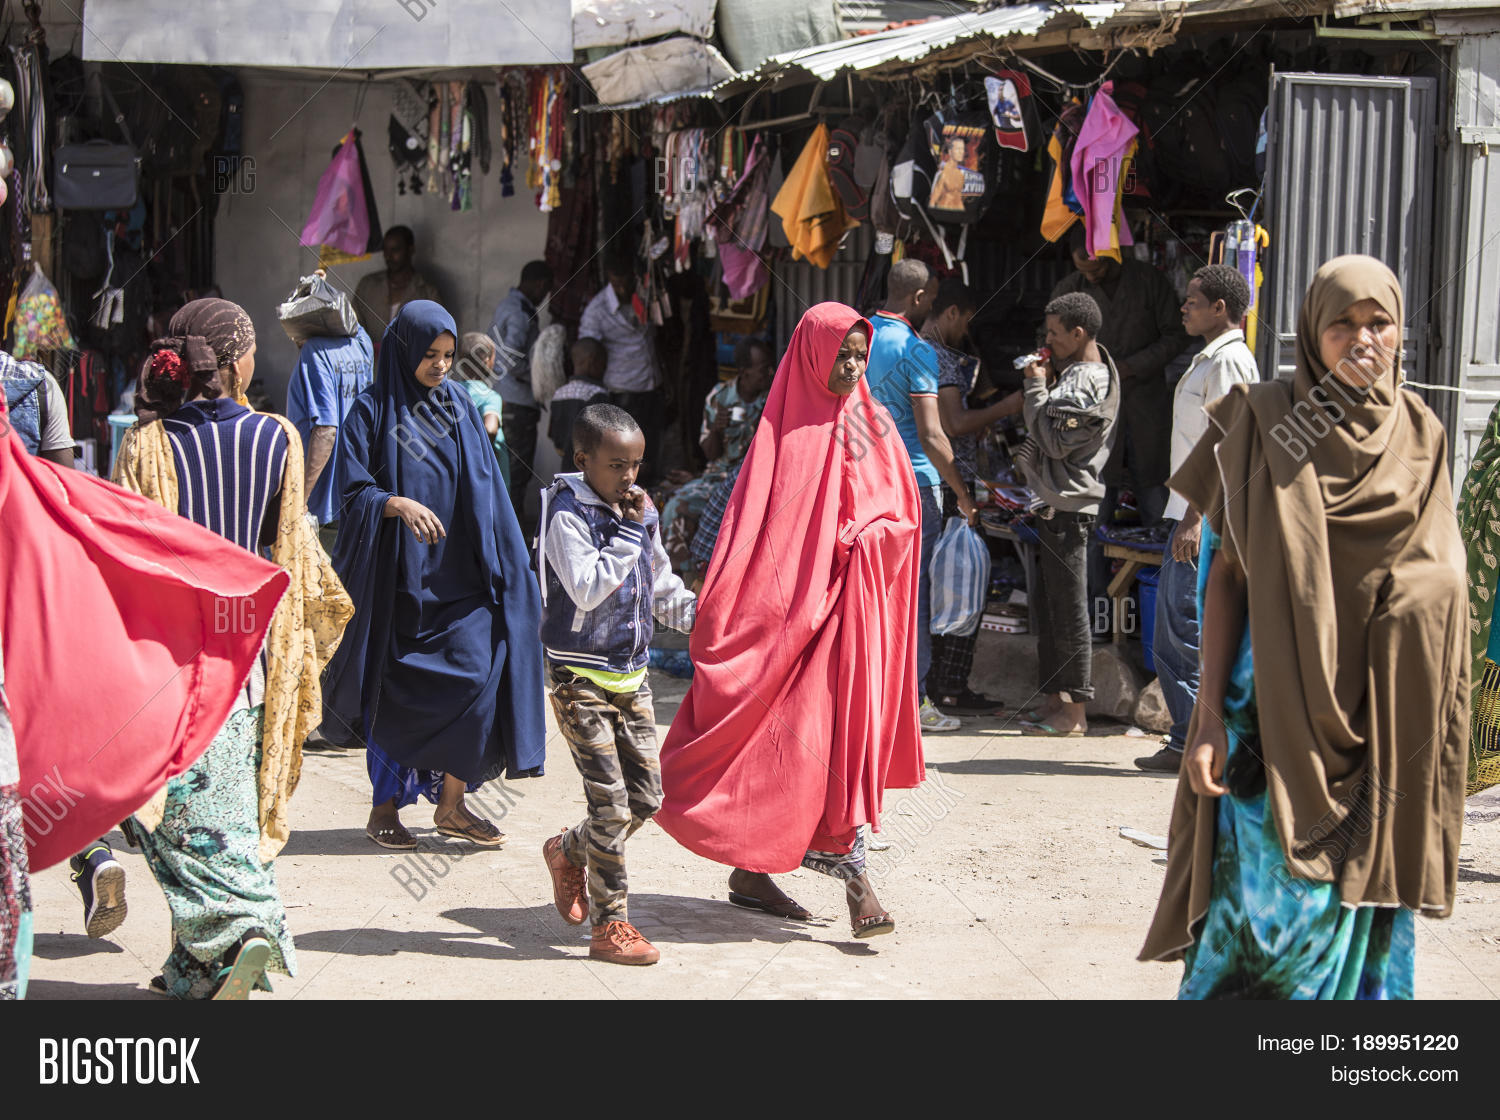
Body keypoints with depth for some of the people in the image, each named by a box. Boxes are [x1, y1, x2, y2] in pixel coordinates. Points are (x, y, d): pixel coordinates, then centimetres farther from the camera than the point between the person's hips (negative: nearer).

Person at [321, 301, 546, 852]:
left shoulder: (459, 407, 10)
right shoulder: (371, 411, -2)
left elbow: (484, 491, 13)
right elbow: (352, 490, -7)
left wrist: (503, 568, 7)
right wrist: (398, 504, -27)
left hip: (456, 574, 3)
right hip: (397, 576, -3)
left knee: (479, 670, -10)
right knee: (397, 692, 2)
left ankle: (452, 802, 0)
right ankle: (386, 807, 17)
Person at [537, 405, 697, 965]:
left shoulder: (641, 512, 8)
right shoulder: (569, 517, -13)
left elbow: (660, 584, 19)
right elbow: (586, 590, -24)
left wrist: (697, 612, 2)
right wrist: (628, 534, -21)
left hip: (631, 672, 7)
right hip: (580, 674, -7)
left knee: (646, 797, 8)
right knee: (611, 801, -9)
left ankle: (569, 851, 34)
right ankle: (610, 925, -1)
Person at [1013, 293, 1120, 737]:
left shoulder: (1084, 383, -17)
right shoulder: (1087, 369, 16)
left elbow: (1055, 440, -20)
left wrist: (1036, 387, -11)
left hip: (1067, 504, -11)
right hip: (1057, 501, 11)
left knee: (1068, 607, -5)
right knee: (1046, 601, 14)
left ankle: (1074, 712, -1)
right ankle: (1055, 696, 20)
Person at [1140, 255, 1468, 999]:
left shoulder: (1419, 438, 7)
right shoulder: (1266, 423, -2)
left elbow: (1438, 586, 11)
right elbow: (1225, 573, -3)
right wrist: (1210, 715, -10)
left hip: (1377, 730, 3)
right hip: (1279, 711, -3)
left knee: (1361, 902, 6)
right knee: (1278, 897, -6)